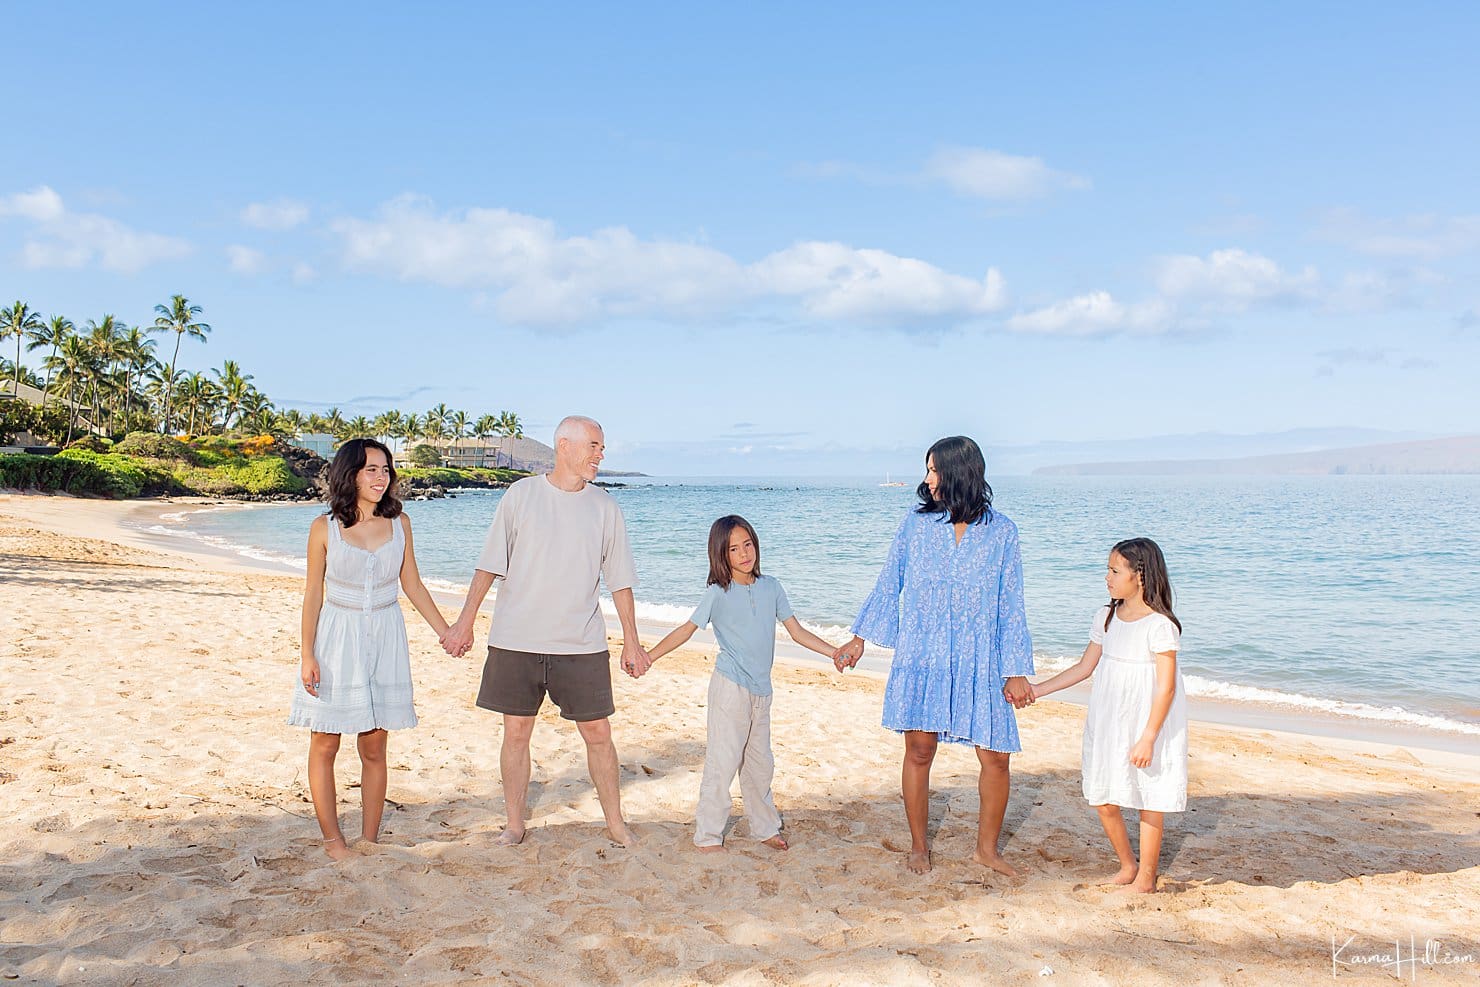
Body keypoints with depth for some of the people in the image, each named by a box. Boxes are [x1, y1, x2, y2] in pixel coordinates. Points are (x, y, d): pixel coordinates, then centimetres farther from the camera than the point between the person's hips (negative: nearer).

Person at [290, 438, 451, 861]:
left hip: (384, 639, 2)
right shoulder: (325, 528, -4)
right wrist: (307, 655, -5)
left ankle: (370, 839, 17)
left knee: (374, 748, 7)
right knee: (325, 744, 3)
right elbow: (313, 593, -1)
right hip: (336, 639, -2)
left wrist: (446, 631, 7)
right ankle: (332, 839, 16)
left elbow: (412, 584, 10)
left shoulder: (399, 523, 3)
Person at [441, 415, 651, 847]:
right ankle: (515, 825, 22)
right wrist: (465, 621, -1)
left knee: (598, 733, 4)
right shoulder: (521, 495, 0)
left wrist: (631, 642, 8)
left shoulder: (605, 507, 4)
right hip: (516, 641, -1)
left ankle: (615, 823, 20)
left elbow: (620, 581, 8)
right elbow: (490, 565, 2)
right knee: (516, 733, 7)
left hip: (581, 645, 1)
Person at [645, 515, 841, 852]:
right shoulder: (717, 593, -6)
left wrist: (836, 652, 2)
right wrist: (648, 656, -10)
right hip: (730, 686, -5)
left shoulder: (770, 586, 5)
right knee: (723, 762, -4)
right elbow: (686, 630, -2)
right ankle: (708, 835, 8)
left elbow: (798, 632, 9)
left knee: (760, 763, 16)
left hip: (761, 689, 5)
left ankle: (765, 828, 30)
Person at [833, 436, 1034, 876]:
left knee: (995, 756, 1)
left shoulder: (1001, 531, -1)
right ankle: (919, 846, 22)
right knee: (919, 750, 2)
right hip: (921, 657, 0)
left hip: (979, 663, 0)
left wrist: (1017, 671, 1)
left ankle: (987, 848, 22)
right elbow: (888, 586, 10)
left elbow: (1010, 605, 3)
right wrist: (859, 638, 10)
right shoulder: (916, 522, 2)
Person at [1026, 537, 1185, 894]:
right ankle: (1127, 867, 30)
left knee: (1148, 801, 5)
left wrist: (1148, 739, -17)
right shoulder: (1107, 617, 6)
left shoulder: (1160, 625, -15)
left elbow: (1166, 687, -15)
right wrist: (1037, 690, 9)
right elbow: (1085, 667, 12)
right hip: (1108, 723, 7)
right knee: (1104, 800, 10)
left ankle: (1146, 878, 21)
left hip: (1147, 723, -7)